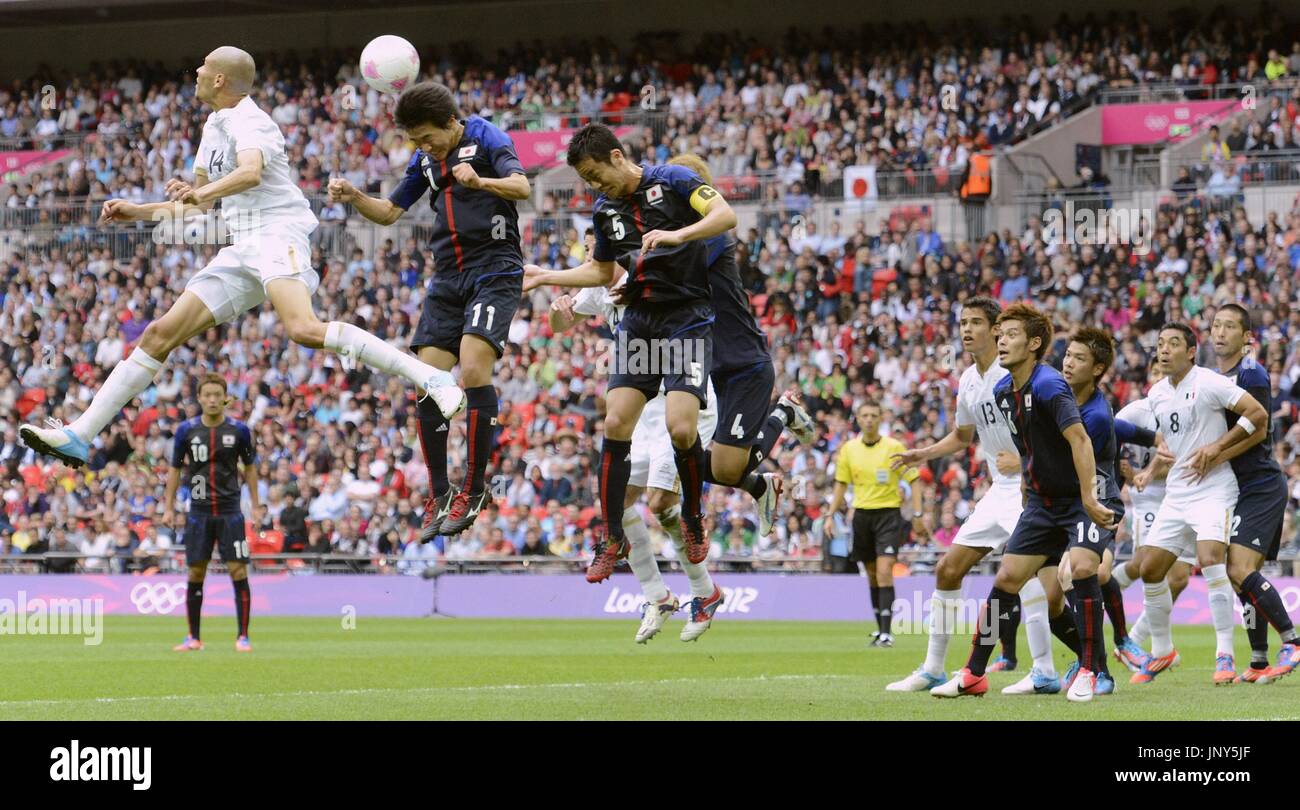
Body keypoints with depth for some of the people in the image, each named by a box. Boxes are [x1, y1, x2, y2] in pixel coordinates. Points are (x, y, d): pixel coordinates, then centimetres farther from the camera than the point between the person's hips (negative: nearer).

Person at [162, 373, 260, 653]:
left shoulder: (239, 430, -3)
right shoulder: (187, 430, -1)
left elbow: (249, 467, 9)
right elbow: (175, 469, 8)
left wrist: (255, 505, 7)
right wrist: (169, 508, 5)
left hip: (230, 511, -1)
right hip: (199, 511, 1)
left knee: (238, 570, -7)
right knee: (196, 573, 3)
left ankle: (243, 637, -2)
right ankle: (193, 638, 13)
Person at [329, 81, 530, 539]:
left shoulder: (484, 137, -6)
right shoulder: (425, 159, 14)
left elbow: (522, 186, -21)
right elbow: (390, 211, 21)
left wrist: (480, 181, -41)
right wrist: (354, 197, 1)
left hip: (494, 272, -7)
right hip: (448, 278, 7)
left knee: (473, 369, -22)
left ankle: (475, 489, -13)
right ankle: (438, 497, 6)